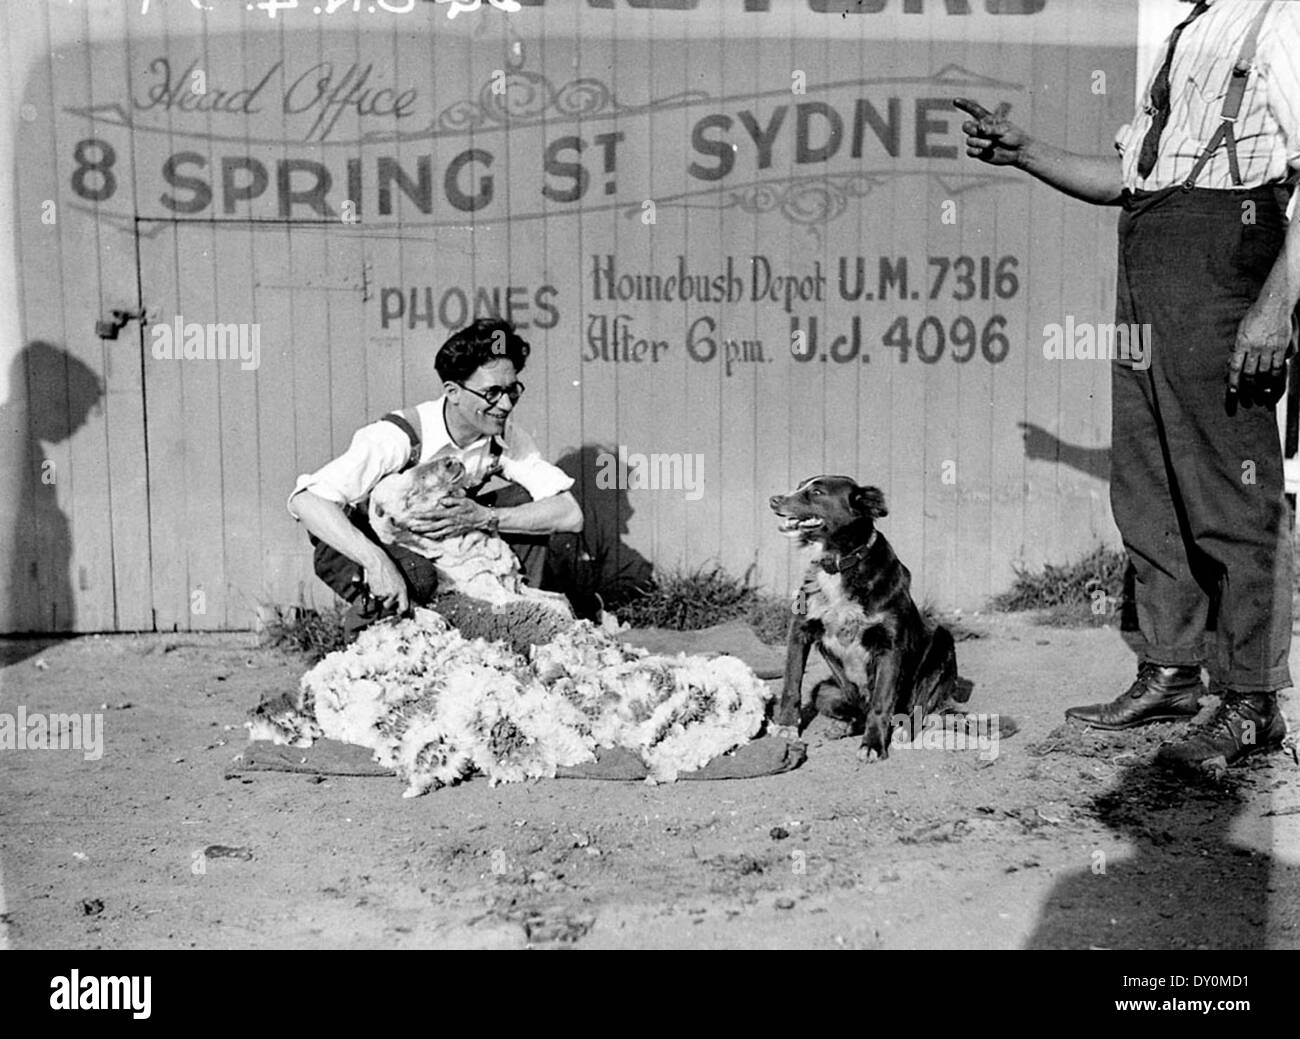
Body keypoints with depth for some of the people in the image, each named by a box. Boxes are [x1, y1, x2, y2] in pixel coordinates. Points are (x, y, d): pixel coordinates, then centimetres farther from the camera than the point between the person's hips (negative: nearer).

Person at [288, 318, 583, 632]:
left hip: (445, 548, 5)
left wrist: (484, 517, -35)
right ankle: (369, 612, -6)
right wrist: (377, 562, -51)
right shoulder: (400, 436, -31)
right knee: (418, 578, -37)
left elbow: (570, 515, -21)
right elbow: (304, 501, -41)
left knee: (524, 500, -14)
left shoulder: (505, 437, -15)